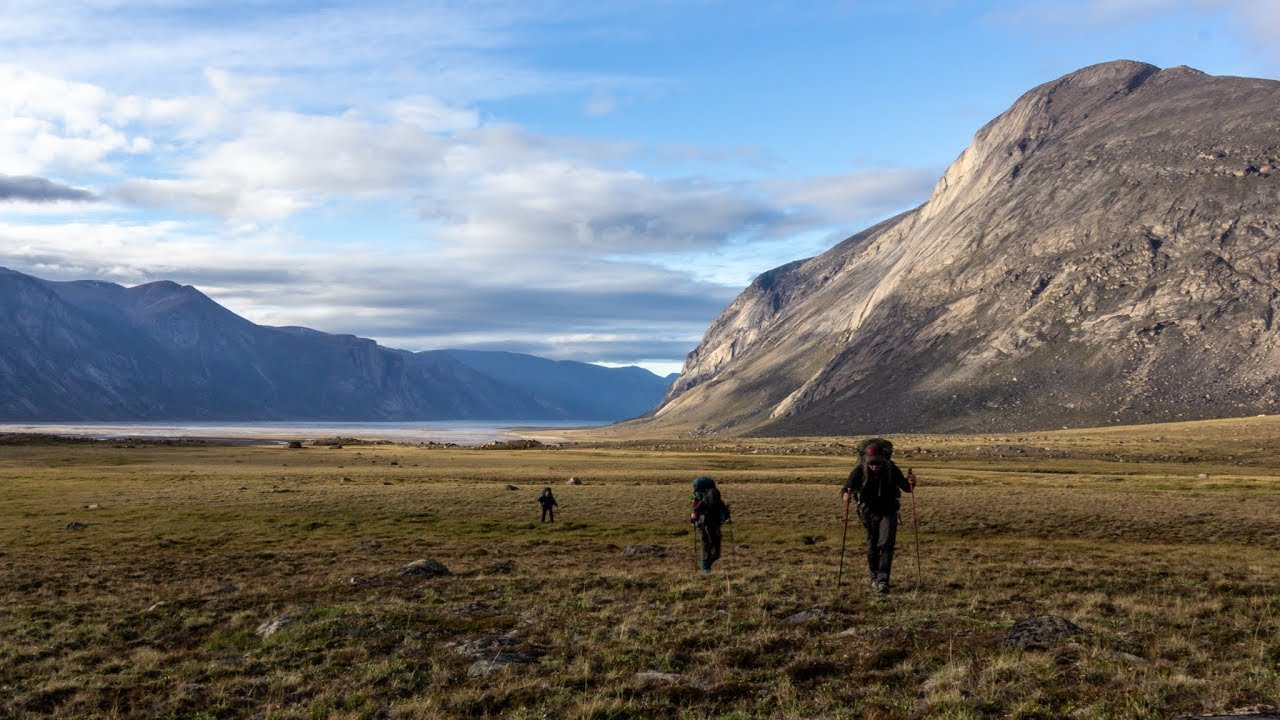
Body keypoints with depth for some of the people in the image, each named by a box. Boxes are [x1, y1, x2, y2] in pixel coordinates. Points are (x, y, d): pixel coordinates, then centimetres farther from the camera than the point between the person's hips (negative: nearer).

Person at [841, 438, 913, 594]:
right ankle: (874, 577, 28)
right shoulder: (859, 470, -19)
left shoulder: (891, 468, -17)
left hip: (888, 512, -1)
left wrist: (910, 483, -29)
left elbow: (905, 487, -7)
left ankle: (883, 580, -14)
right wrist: (846, 495, -41)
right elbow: (847, 487, -17)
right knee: (872, 546, 9)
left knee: (886, 544, -13)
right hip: (868, 512, 1)